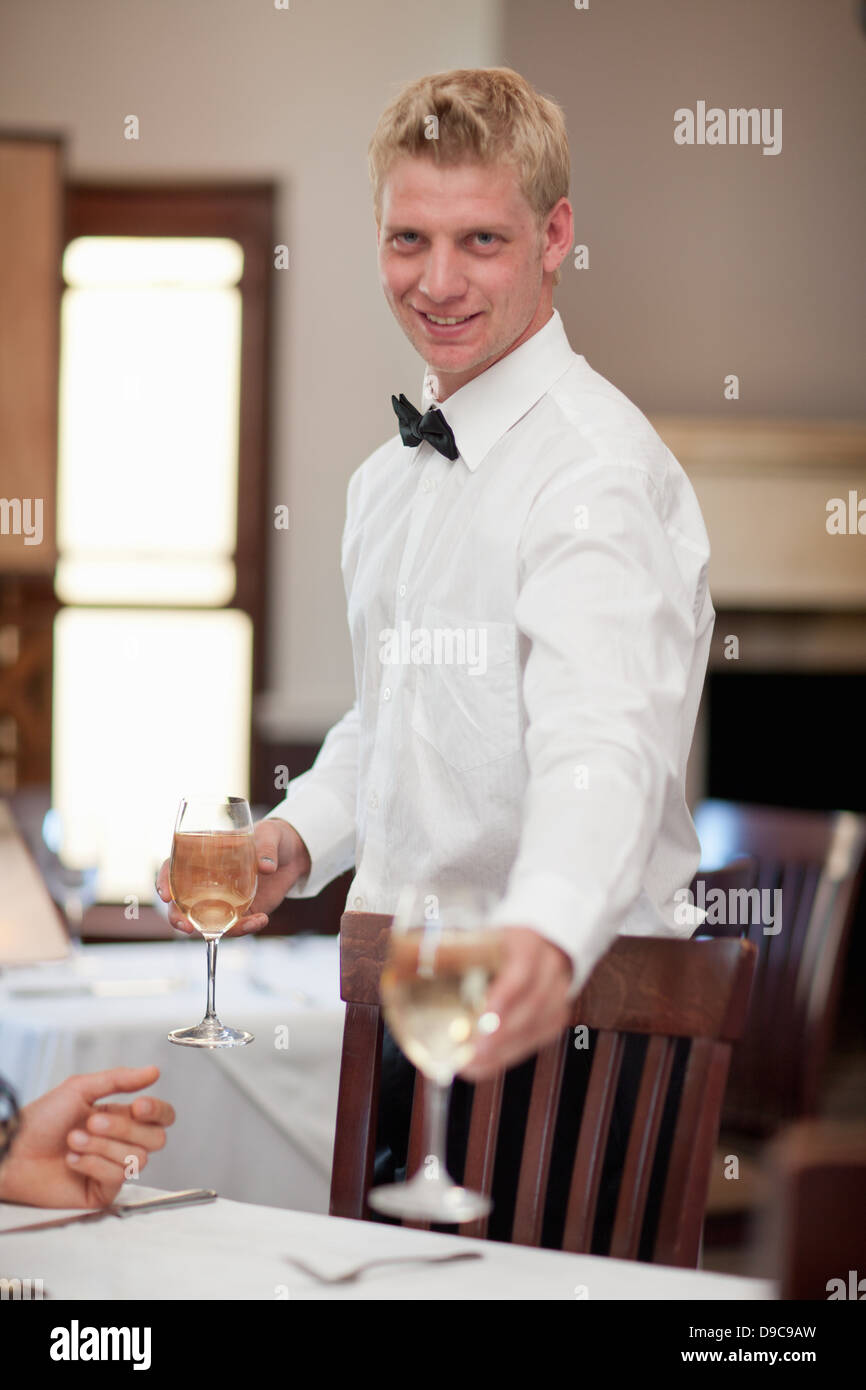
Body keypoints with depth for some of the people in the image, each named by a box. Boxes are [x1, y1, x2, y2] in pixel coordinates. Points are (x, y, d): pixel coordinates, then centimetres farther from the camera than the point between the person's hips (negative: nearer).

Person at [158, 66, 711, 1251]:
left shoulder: (598, 467, -17)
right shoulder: (388, 482, 12)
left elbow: (603, 747, -33)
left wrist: (544, 943, -51)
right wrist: (298, 838, 4)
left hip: (559, 1018, -8)